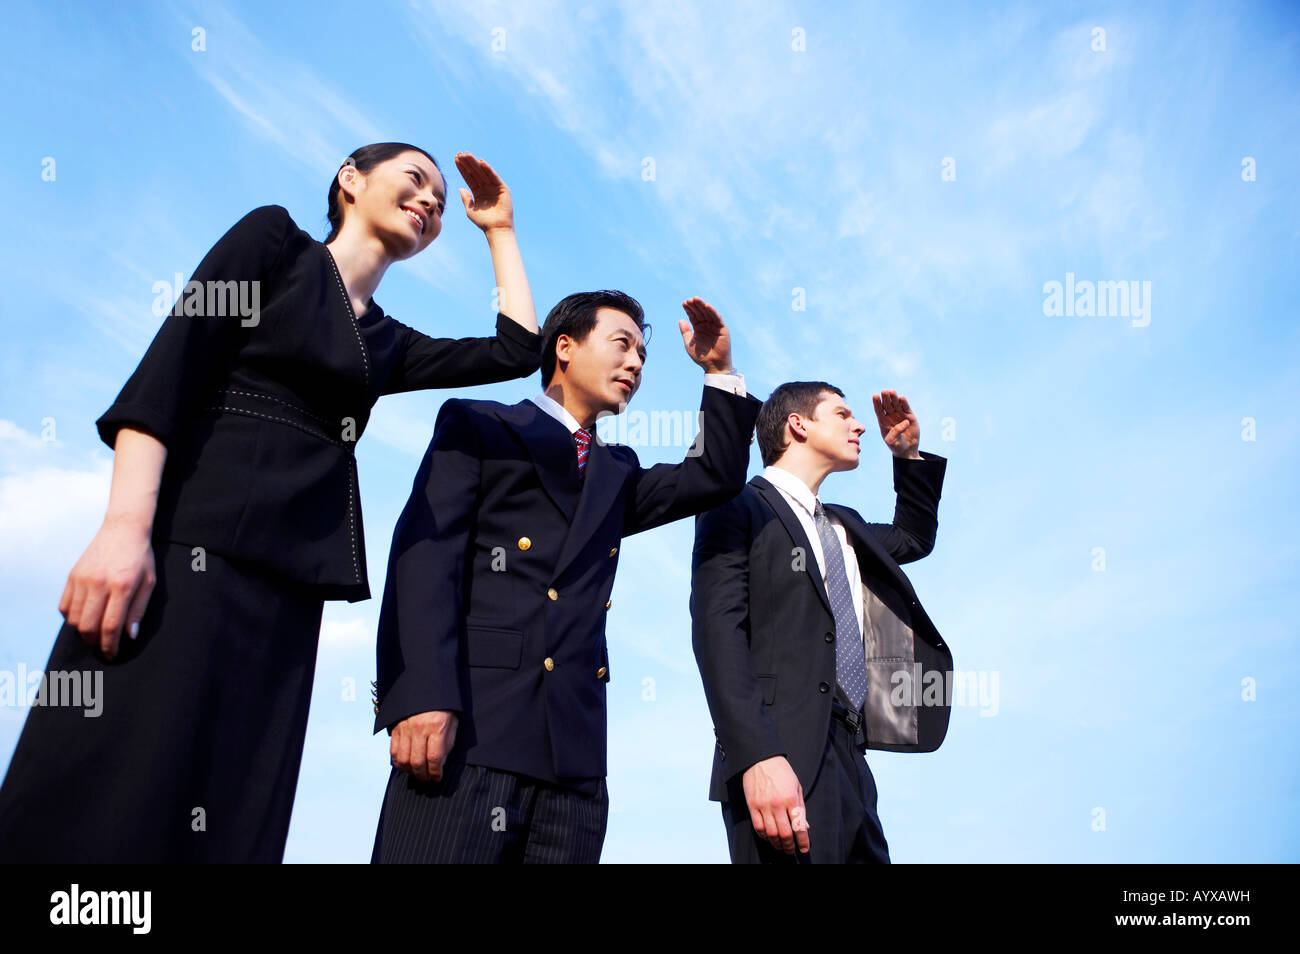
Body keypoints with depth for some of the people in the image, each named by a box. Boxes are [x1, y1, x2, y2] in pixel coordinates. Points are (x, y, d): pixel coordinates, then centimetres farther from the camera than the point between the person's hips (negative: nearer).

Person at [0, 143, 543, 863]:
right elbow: (169, 365, -5)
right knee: (97, 813, -12)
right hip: (184, 556, -6)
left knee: (229, 820, 1)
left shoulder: (386, 344, 24)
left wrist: (499, 229, 30)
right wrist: (126, 525, -18)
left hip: (287, 590, 6)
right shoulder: (273, 239, 8)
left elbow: (516, 350, 24)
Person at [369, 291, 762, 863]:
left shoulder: (618, 474, 29)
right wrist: (421, 697, -17)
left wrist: (719, 371, 19)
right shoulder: (477, 426, 10)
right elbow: (426, 553, -4)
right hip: (467, 731, -5)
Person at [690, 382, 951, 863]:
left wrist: (908, 454, 28)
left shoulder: (844, 527, 24)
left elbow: (913, 539, 43)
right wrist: (757, 758, -24)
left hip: (851, 762, 7)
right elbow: (719, 630, -12)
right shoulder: (739, 509, 0)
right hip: (784, 763, -7)